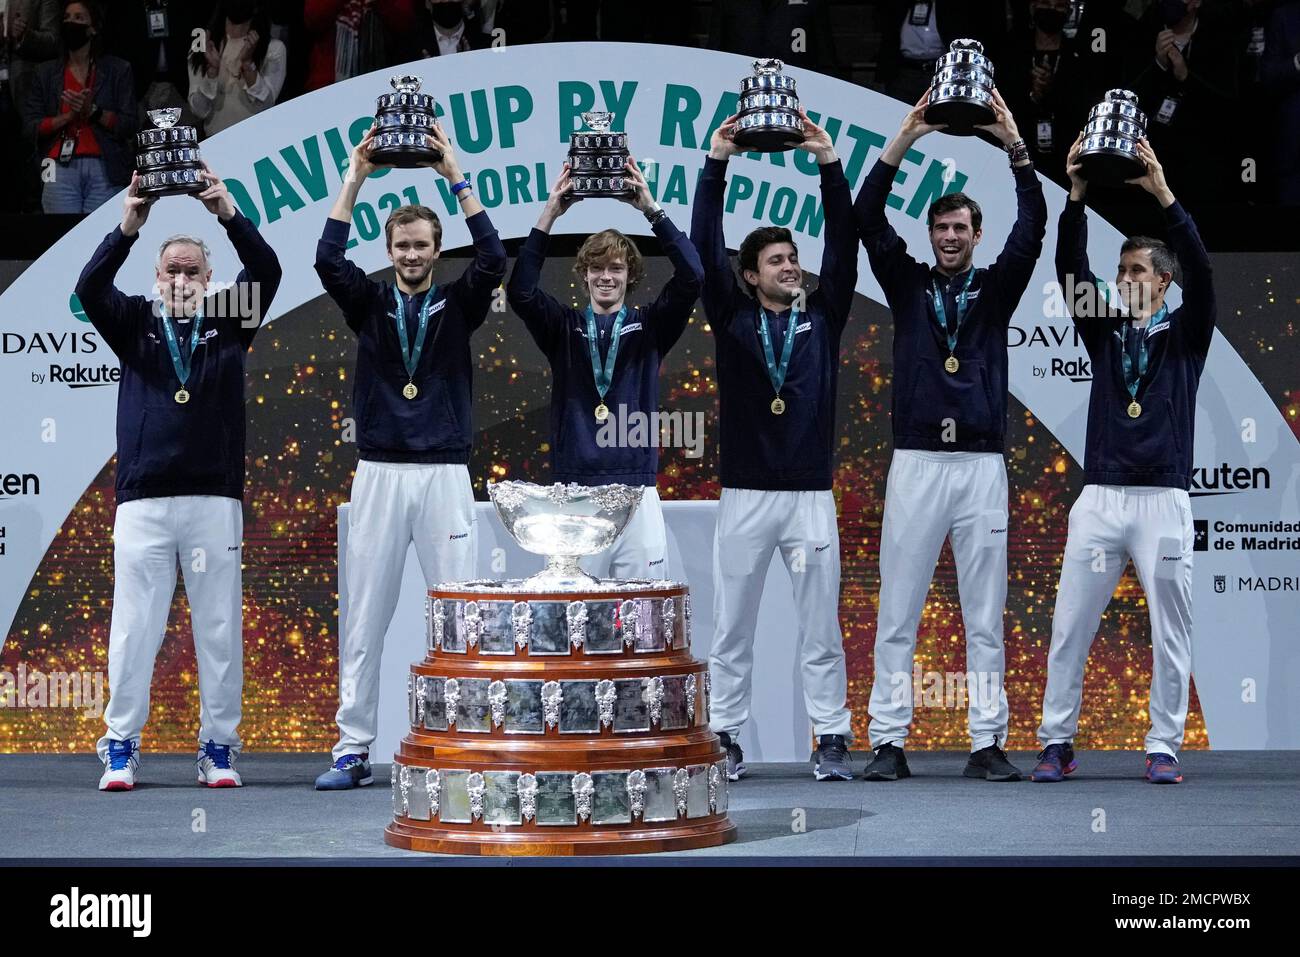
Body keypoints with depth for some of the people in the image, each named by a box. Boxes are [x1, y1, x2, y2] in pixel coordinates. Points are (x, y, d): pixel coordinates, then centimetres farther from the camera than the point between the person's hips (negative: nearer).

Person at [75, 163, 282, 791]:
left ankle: (218, 747, 9)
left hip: (215, 499, 1)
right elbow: (91, 290, -7)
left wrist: (228, 214, -17)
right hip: (143, 500, -1)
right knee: (134, 626, -1)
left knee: (220, 627, 3)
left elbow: (266, 273, -3)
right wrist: (128, 228, -20)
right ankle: (120, 748, 4)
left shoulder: (228, 323, 11)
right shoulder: (136, 325, 10)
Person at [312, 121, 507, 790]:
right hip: (379, 474, 1)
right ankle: (354, 750, 5)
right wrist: (355, 180, -13)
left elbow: (494, 261, -11)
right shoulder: (369, 304, 7)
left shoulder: (457, 304, 6)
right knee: (364, 617, 1)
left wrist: (457, 180, -15)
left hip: (445, 474, -1)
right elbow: (328, 261, -9)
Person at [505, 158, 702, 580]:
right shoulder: (564, 328, 10)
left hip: (636, 492, 0)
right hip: (574, 491, 0)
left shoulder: (649, 327, 9)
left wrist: (652, 210, -10)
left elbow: (691, 277, -5)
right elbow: (520, 291, -7)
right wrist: (550, 215, -12)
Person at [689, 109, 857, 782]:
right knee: (732, 627, 3)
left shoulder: (821, 316, 9)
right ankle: (726, 739, 10)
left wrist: (830, 166, -8)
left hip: (811, 495, 1)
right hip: (744, 495, 0)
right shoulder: (732, 318, 6)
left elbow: (844, 247, 0)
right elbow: (704, 251, -3)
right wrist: (715, 165, -10)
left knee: (820, 626, 1)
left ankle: (831, 740, 5)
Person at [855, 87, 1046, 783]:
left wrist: (1015, 148, -12)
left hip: (981, 464, 0)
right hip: (915, 462, 0)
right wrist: (903, 141, -11)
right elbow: (868, 221, -2)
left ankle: (987, 743, 4)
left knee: (985, 615, 1)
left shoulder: (995, 288, 11)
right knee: (897, 613, -1)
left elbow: (1032, 229, -2)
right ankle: (888, 742, 1)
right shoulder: (908, 284, 11)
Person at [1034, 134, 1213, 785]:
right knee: (1069, 628, 0)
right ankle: (1057, 743, 6)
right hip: (1100, 498, 2)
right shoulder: (1104, 330, 14)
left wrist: (1163, 195, -17)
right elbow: (1070, 271, 2)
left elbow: (1201, 272, -9)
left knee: (1169, 633, 1)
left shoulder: (1185, 335, 7)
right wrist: (1076, 196, -9)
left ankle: (1164, 749, 7)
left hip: (1163, 499, -2)